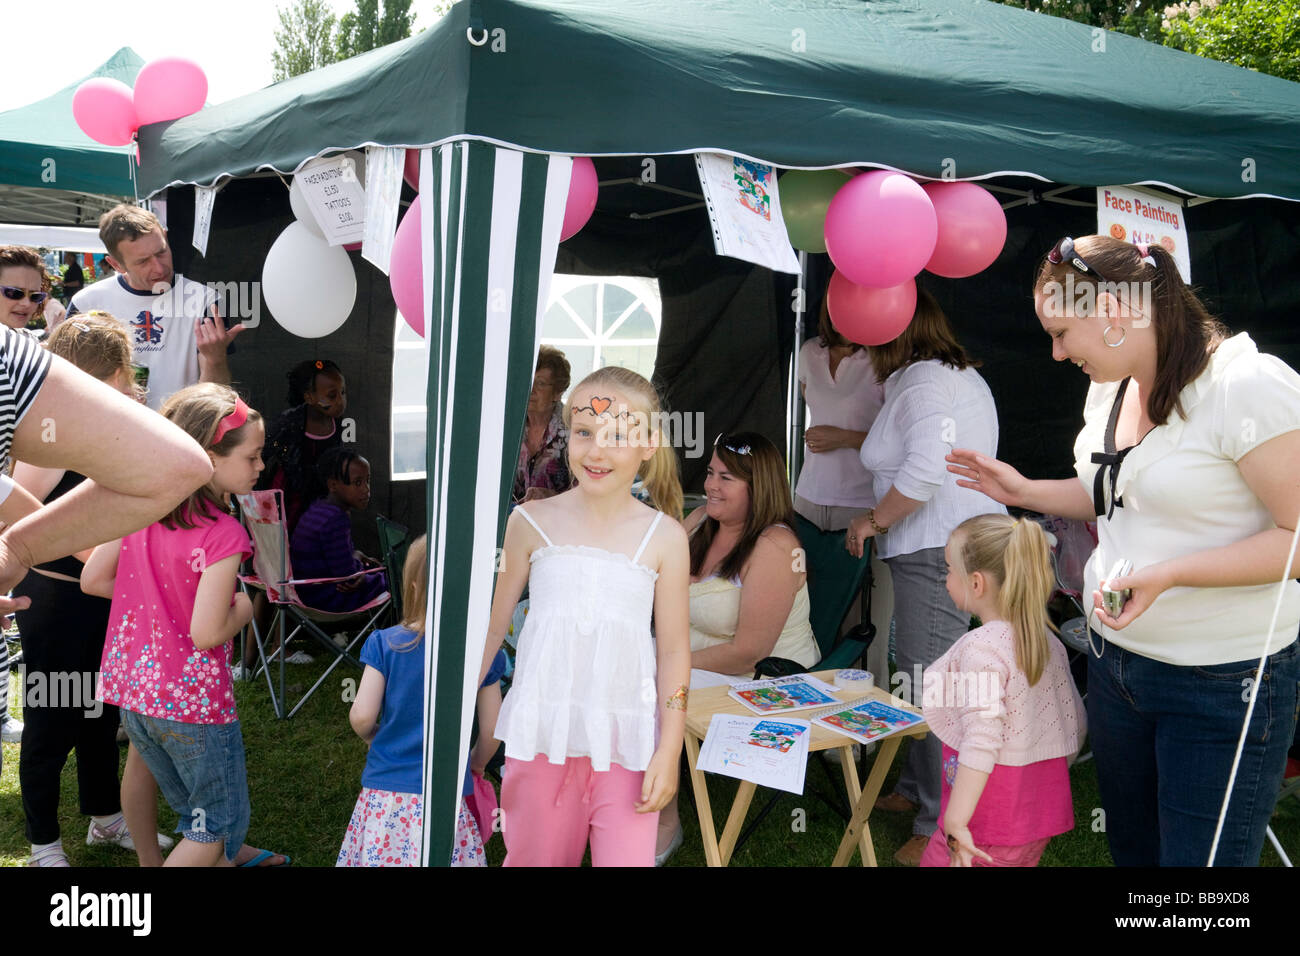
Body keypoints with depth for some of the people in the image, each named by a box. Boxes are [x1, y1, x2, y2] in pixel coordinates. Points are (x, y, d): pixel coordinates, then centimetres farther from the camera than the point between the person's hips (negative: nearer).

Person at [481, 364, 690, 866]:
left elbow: (674, 650, 2)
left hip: (625, 741, -1)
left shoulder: (664, 538, -2)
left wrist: (668, 752, -2)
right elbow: (492, 623, 9)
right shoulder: (532, 522, 0)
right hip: (541, 733, 1)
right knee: (533, 857, 10)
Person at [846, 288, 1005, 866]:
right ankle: (917, 791, 29)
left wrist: (874, 520, -11)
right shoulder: (964, 375, 22)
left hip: (939, 549, -11)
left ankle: (941, 826, -2)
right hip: (971, 538, 11)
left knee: (930, 685, -8)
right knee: (921, 677, 18)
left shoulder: (921, 379, -10)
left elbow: (925, 469, -23)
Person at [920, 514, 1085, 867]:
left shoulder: (981, 649, -20)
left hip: (988, 825, -8)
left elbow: (982, 741, -26)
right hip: (1044, 809, 8)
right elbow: (1075, 722, 13)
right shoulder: (1048, 642, 6)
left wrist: (956, 822, -24)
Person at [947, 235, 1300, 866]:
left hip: (1222, 683, -8)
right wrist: (1025, 492, 10)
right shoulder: (1110, 387, 7)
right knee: (1130, 847, 20)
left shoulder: (1249, 386, -20)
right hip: (1115, 663, 8)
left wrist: (1167, 574, -27)